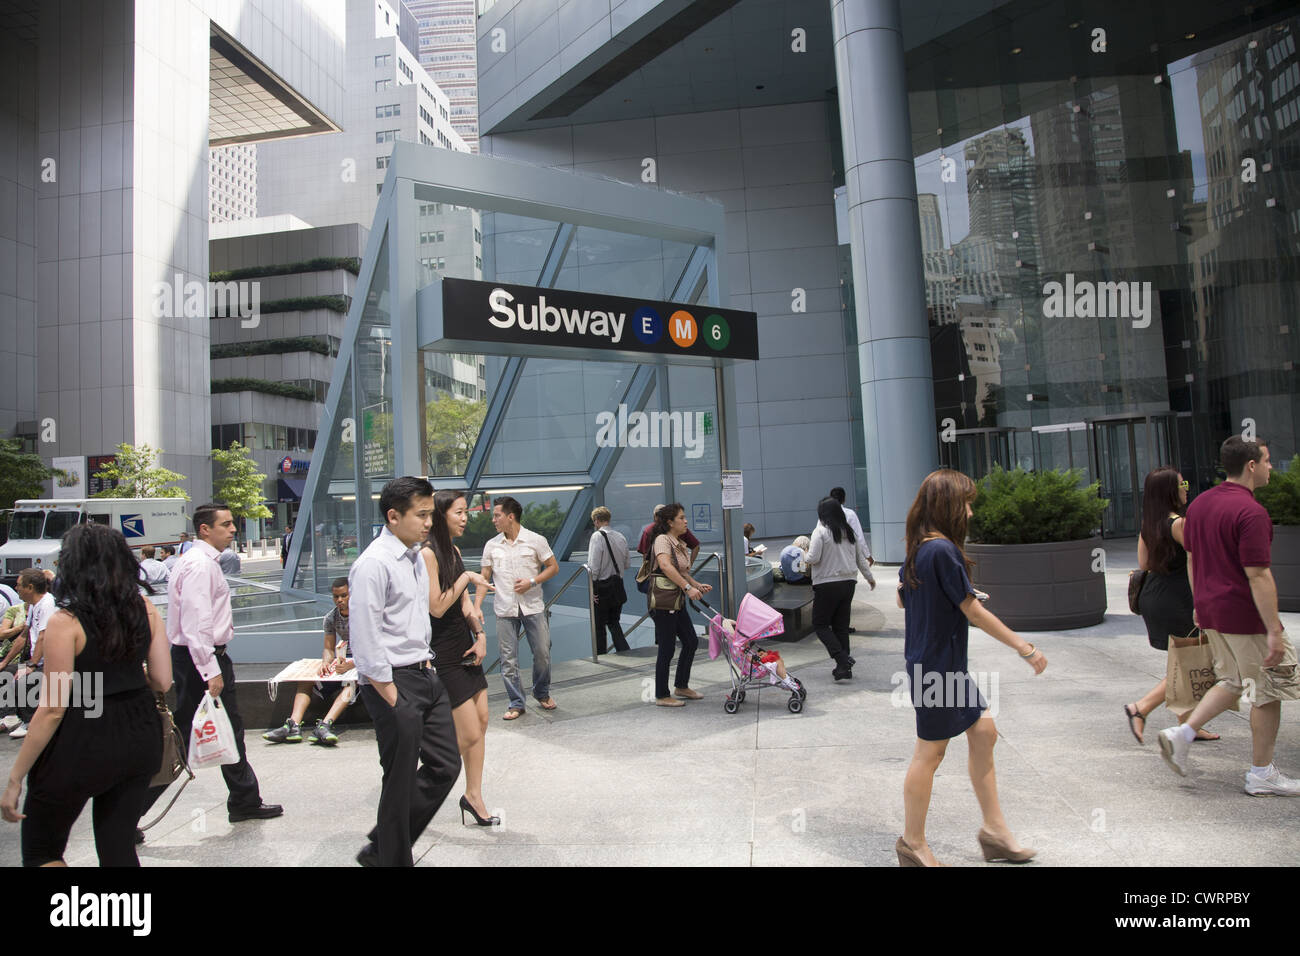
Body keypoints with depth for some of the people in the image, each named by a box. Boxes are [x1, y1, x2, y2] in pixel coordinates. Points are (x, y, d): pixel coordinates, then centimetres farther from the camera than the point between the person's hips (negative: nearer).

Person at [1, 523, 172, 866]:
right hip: (140, 737, 5)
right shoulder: (146, 609, -1)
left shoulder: (65, 622, -14)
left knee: (40, 851, 17)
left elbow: (53, 709, -14)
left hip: (84, 742, -5)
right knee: (119, 847, 17)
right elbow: (162, 682, 0)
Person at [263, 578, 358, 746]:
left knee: (351, 683, -37)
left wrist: (351, 665, -36)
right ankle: (294, 725, -28)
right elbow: (328, 649, 5)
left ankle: (324, 724, -51)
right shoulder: (331, 618, 4)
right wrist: (325, 663, -19)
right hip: (343, 661, 6)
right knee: (306, 678, -12)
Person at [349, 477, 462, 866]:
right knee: (400, 783, 4)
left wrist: (426, 664, 15)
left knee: (445, 765, 14)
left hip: (425, 674, 9)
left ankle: (381, 847, 29)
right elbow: (366, 641, -20)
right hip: (394, 682, -9)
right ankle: (392, 858, 24)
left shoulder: (415, 557, 11)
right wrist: (392, 699, -18)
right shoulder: (374, 564, -17)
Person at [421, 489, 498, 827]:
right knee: (469, 735, -6)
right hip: (444, 653, -9)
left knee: (481, 721, 10)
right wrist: (466, 578, -15)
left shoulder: (454, 551, 11)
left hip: (464, 645, 9)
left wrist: (480, 635, 3)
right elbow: (437, 607, -21)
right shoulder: (428, 553, -17)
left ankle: (473, 796, 23)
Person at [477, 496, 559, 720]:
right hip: (505, 610, 2)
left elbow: (553, 567, 2)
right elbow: (484, 578, 8)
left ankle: (542, 693, 26)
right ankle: (516, 704, 13)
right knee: (508, 659, 1)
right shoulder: (491, 546, 5)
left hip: (532, 607, -1)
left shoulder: (535, 541, -2)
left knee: (542, 652, 2)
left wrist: (531, 581, -12)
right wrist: (477, 607, -2)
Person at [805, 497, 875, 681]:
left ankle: (843, 659, -11)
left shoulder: (821, 531, -11)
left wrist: (806, 557, 6)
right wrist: (869, 577, 28)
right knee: (841, 626, 13)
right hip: (849, 583, 6)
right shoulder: (849, 531, 8)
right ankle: (844, 667, 14)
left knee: (820, 624, 4)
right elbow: (861, 558, 15)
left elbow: (813, 558, -17)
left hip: (827, 584, -6)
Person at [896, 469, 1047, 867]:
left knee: (983, 730, 14)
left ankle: (994, 829, 25)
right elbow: (975, 613, -18)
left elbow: (902, 598, 18)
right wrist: (1025, 647, -10)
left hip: (947, 665, 10)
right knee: (931, 751, 2)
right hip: (938, 665, -9)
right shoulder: (943, 550, -22)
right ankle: (913, 844, 18)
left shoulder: (917, 549, 7)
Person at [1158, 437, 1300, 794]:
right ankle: (1261, 774, 18)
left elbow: (1191, 560, 14)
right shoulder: (1251, 511, -20)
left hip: (1211, 613, 8)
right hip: (1246, 616, -8)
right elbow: (1258, 576, -22)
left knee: (1233, 681, 21)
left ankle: (1181, 734, 10)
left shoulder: (1199, 503, 7)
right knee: (1268, 691, 8)